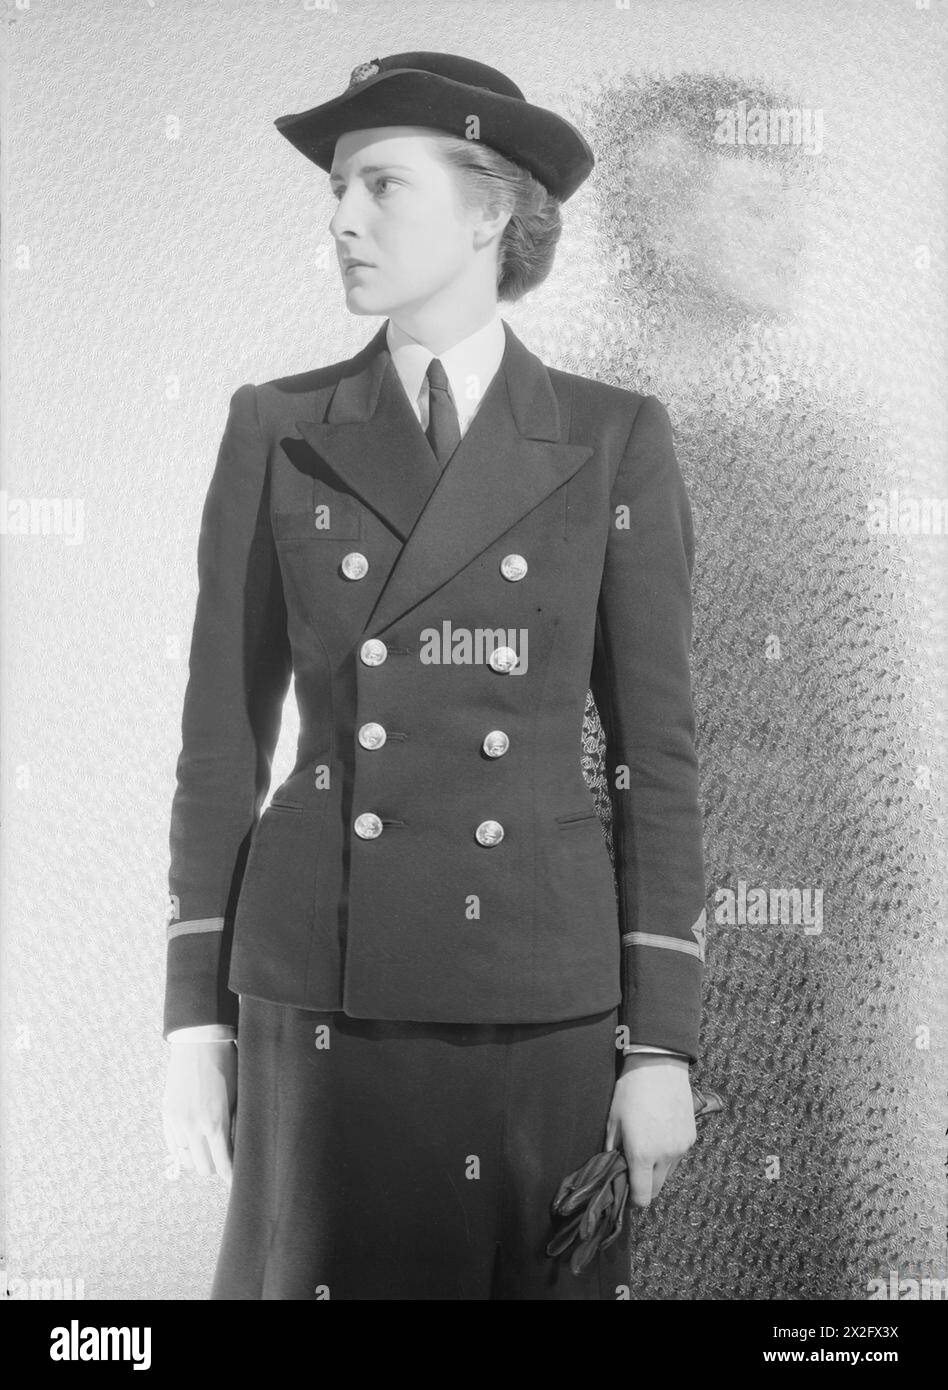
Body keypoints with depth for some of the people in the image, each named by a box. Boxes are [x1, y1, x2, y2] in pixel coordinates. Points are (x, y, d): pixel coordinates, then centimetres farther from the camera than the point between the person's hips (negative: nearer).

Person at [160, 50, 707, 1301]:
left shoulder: (615, 442, 0)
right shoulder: (279, 434, 2)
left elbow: (657, 750, 0)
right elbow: (223, 736, 4)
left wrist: (664, 1046, -3)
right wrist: (196, 1014, 1)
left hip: (544, 995, 0)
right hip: (323, 990, 1)